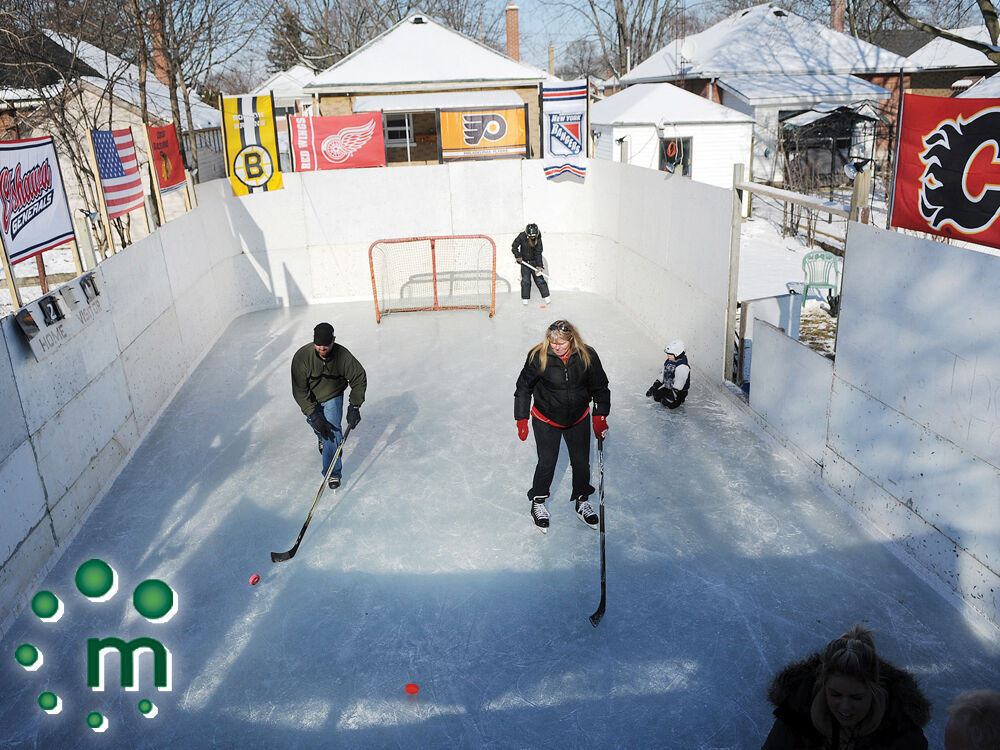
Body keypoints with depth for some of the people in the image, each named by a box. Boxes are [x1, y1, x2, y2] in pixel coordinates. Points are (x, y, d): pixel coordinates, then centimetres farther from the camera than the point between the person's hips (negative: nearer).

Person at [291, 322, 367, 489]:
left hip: (333, 397, -1)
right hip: (311, 399, 1)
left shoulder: (342, 355, -29)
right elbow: (299, 391, -28)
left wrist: (354, 406, -22)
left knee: (332, 430, -15)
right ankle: (322, 438, 59)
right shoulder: (301, 357, -31)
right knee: (315, 423, 20)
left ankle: (333, 473, -6)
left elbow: (359, 378, -15)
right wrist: (313, 415, -34)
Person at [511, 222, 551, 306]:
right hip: (524, 262, 0)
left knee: (539, 279, -2)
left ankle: (546, 296, 7)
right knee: (525, 281, -5)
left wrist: (538, 265, -17)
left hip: (535, 262, 0)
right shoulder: (521, 237, -14)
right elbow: (514, 247, -3)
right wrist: (518, 256, -15)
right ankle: (525, 298, 6)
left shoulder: (538, 239, -12)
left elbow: (538, 253, -12)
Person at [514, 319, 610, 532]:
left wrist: (600, 416, -7)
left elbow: (600, 387, -1)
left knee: (581, 462, 10)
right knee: (547, 463, 1)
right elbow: (523, 388, -7)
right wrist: (522, 419, -7)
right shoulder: (538, 356, -19)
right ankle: (538, 502, 26)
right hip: (546, 419, -2)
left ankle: (582, 501, 35)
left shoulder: (587, 356, -14)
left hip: (578, 419, 2)